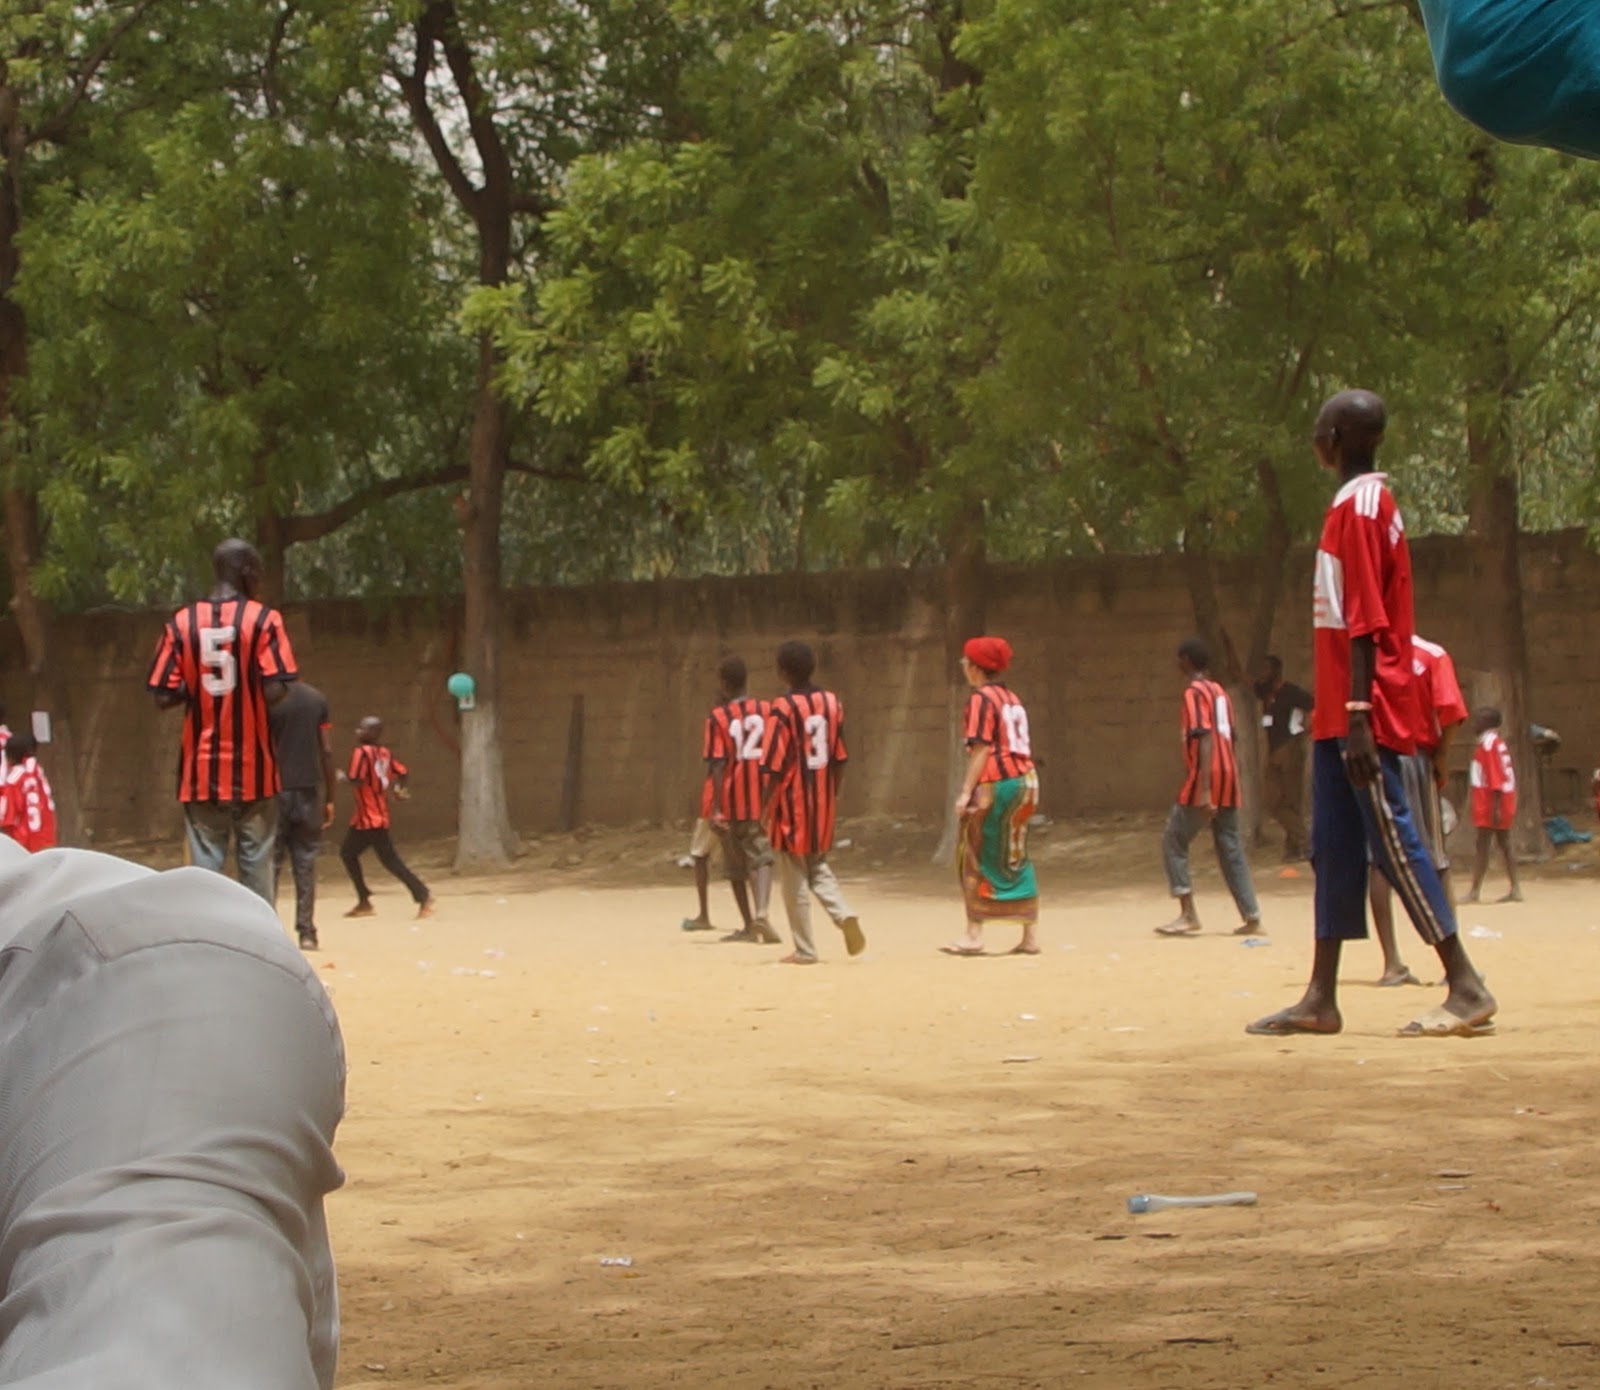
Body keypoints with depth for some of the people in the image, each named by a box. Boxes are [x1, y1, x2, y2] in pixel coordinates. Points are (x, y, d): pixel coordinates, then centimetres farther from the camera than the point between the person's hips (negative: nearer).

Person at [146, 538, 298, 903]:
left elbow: (164, 696, -2)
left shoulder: (181, 623, 2)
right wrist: (247, 685, 8)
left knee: (205, 868, 3)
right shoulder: (263, 619, -5)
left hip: (200, 770, 2)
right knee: (256, 865, 5)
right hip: (252, 767, -2)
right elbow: (274, 690, -13)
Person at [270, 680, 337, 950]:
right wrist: (329, 798, 9)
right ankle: (306, 932, 4)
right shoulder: (316, 699, 5)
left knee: (269, 864, 2)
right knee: (305, 863, 6)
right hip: (307, 791, 3)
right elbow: (327, 752, 4)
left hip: (275, 792, -3)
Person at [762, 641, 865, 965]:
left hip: (793, 803, -6)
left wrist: (766, 804, -7)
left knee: (794, 878, 3)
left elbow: (775, 766, -15)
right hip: (823, 802, 6)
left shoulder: (784, 708, -15)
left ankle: (805, 950, 6)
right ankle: (844, 915, -3)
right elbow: (840, 758, 8)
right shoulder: (832, 703, 3)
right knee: (817, 866, 21)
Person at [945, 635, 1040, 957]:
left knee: (975, 858, -1)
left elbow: (981, 749, -15)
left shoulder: (981, 699, -8)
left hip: (996, 785, -8)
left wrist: (966, 792, -17)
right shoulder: (1012, 698, 15)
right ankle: (1030, 935, 10)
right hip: (1026, 780, 8)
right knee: (1015, 860, 12)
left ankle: (974, 935, -2)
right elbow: (1022, 747, 14)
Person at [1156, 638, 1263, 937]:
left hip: (1205, 780, -8)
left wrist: (1204, 791, -24)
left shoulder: (1194, 693, -9)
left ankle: (1188, 914, -4)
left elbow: (1205, 740, -18)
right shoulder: (1219, 692, 15)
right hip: (1228, 778, 8)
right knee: (1230, 847, 9)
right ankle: (1252, 918, 3)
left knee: (1174, 842, 2)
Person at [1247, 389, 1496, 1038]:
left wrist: (1358, 716, -23)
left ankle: (1466, 988, -9)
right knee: (1333, 848, 9)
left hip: (1361, 714, -10)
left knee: (1392, 841, -10)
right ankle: (1321, 998, 12)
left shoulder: (1357, 508, -13)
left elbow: (1365, 622, -19)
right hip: (1338, 715, 10)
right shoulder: (1367, 505, 16)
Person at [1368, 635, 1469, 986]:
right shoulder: (1431, 655, 0)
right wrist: (1440, 758, -2)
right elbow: (1450, 712, -11)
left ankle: (1392, 964, -4)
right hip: (1416, 758, 0)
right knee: (1435, 860, 6)